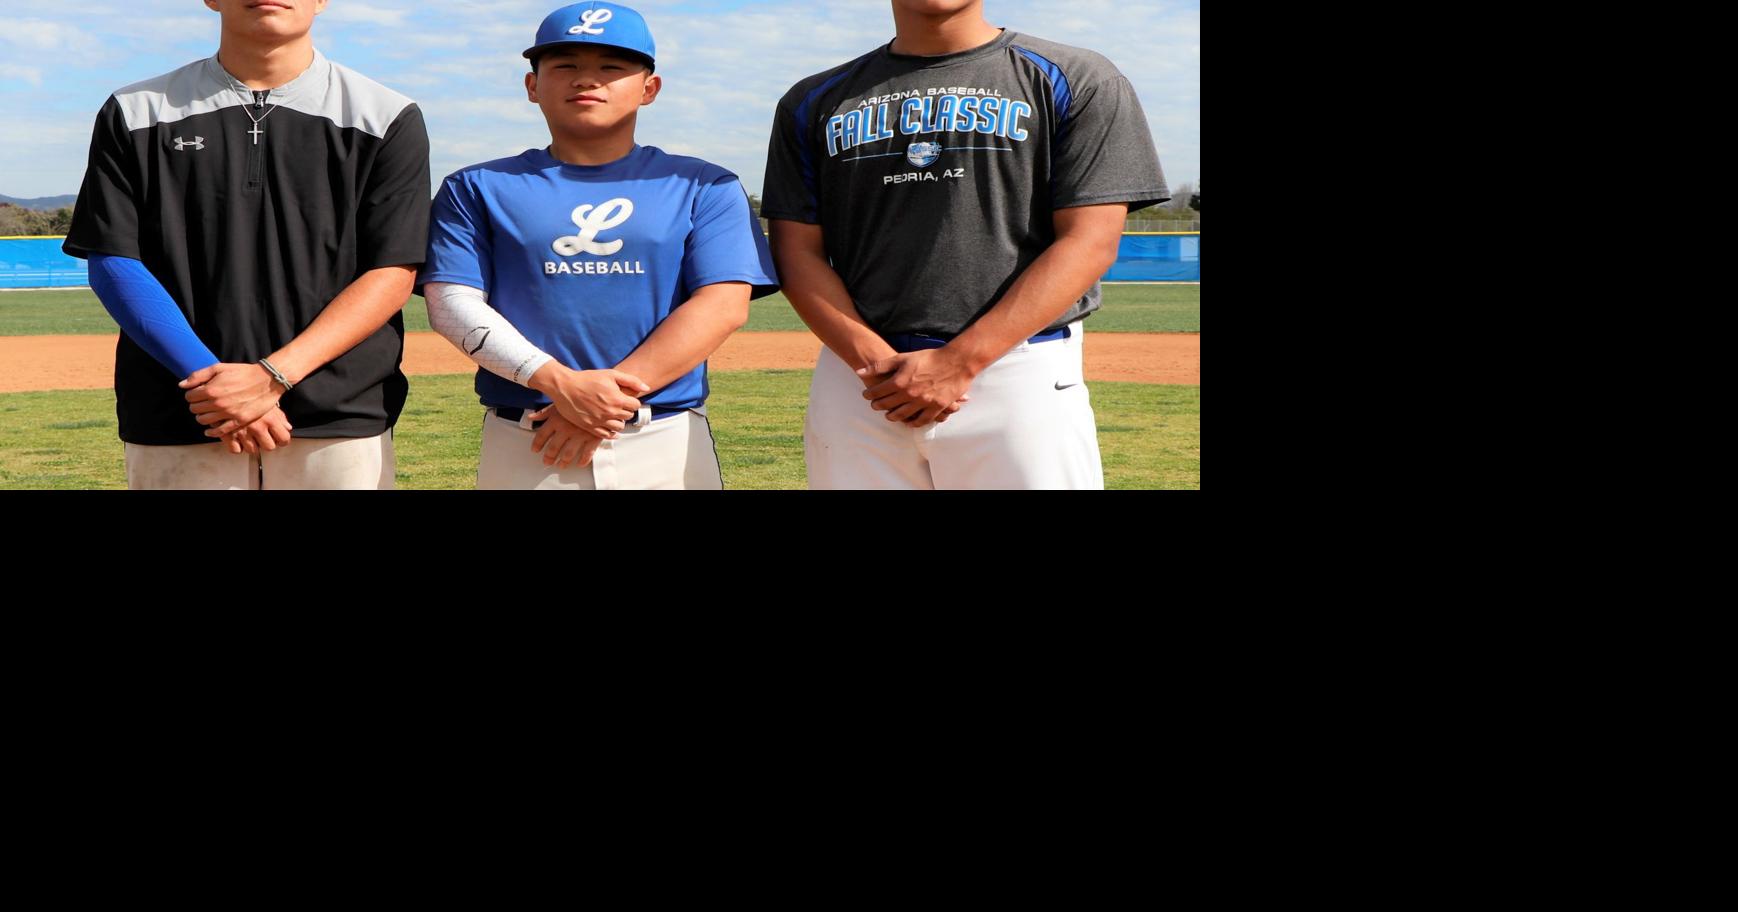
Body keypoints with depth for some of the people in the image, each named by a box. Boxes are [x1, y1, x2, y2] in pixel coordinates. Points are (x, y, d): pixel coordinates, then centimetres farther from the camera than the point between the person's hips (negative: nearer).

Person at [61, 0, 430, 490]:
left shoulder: (387, 119, 5)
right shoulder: (135, 114, 9)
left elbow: (392, 275, -1)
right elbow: (113, 265, 2)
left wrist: (274, 376, -13)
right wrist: (211, 384, -11)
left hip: (339, 425, 0)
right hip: (178, 432, 1)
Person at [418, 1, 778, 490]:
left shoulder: (702, 187, 8)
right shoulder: (477, 189, 11)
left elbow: (723, 306, -3)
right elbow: (451, 303, 0)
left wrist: (611, 395, -13)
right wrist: (559, 382, -14)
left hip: (669, 448, 0)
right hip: (522, 449, 0)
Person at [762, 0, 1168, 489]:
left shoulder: (1077, 82, 4)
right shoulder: (814, 103, 14)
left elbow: (1089, 244, -4)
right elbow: (798, 253, 8)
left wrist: (957, 363, -11)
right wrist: (875, 361, -10)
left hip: (1020, 379, -2)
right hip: (855, 382, 3)